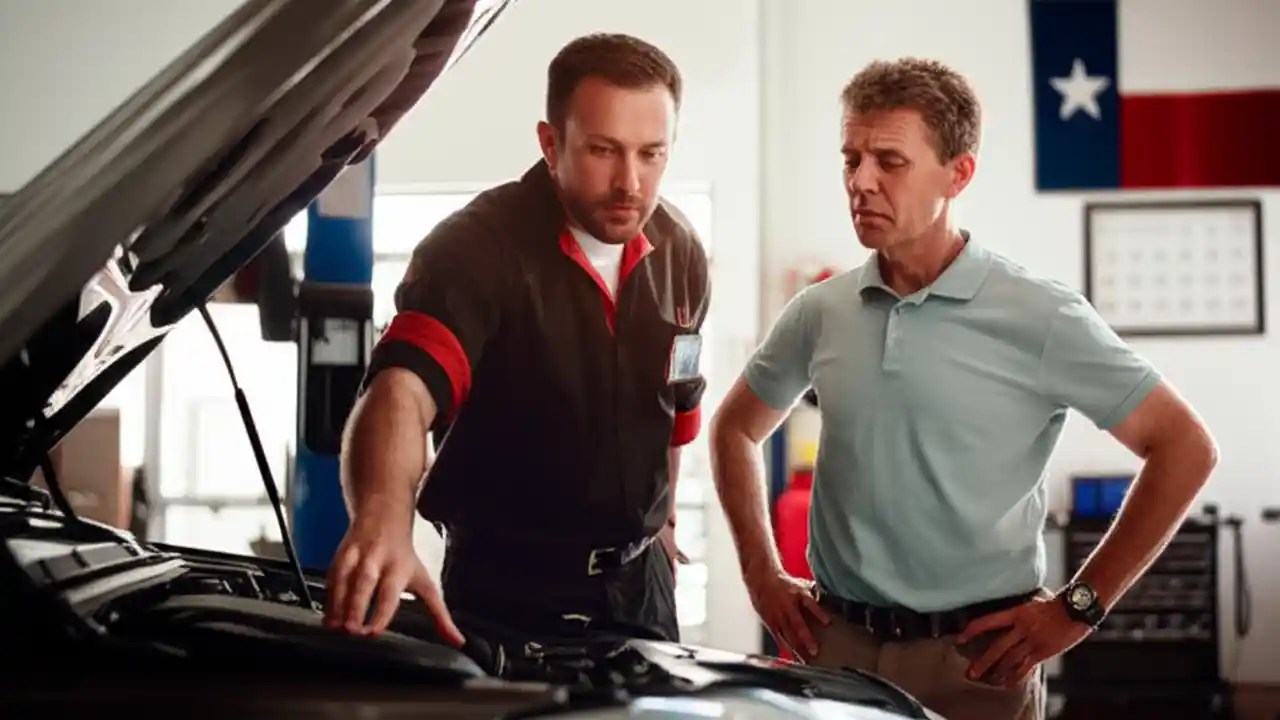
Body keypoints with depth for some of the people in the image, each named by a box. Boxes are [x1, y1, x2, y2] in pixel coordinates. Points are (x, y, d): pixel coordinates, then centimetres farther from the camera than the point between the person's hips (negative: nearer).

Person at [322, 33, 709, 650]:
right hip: (503, 586, -5)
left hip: (638, 582, 6)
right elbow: (400, 390, -39)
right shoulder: (477, 247, -22)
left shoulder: (680, 253, -1)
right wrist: (382, 520, -57)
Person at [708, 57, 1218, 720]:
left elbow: (1184, 448, -7)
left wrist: (1080, 606, -8)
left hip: (976, 657, -3)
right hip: (836, 644, 4)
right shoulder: (818, 313, 4)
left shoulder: (1038, 317, -8)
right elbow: (736, 428, 21)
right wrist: (761, 574, 10)